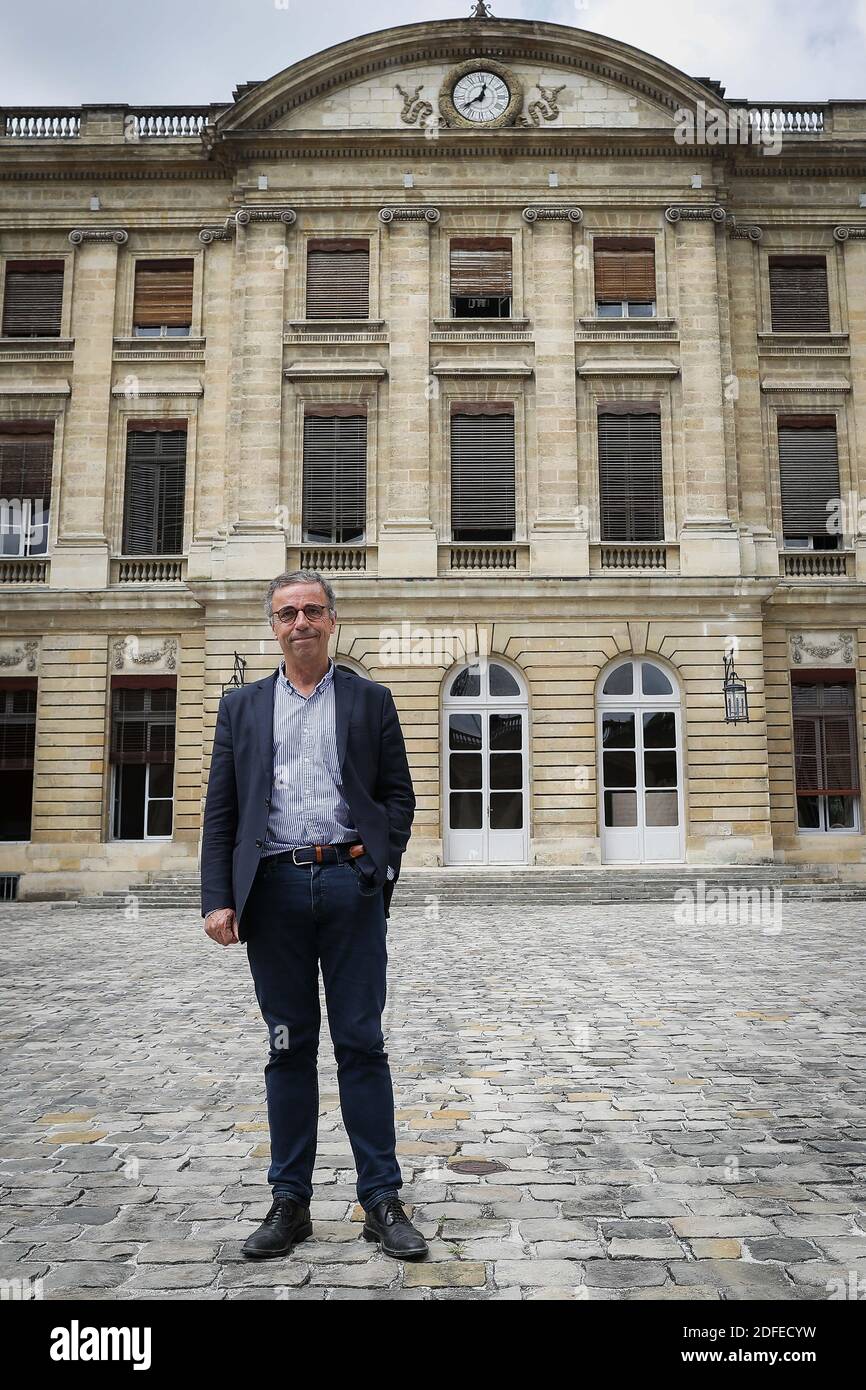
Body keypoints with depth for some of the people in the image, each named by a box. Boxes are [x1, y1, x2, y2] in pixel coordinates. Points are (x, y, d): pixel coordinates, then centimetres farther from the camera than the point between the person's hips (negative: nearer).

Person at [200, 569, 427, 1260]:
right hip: (274, 887, 2)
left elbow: (399, 795, 8)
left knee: (362, 1043, 4)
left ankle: (382, 1201, 15)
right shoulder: (242, 705, 12)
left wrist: (377, 867, -6)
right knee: (289, 1046, 9)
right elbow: (220, 810, 7)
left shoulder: (371, 700, 9)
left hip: (350, 885, -1)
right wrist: (219, 899, -2)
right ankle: (290, 1202, 21)